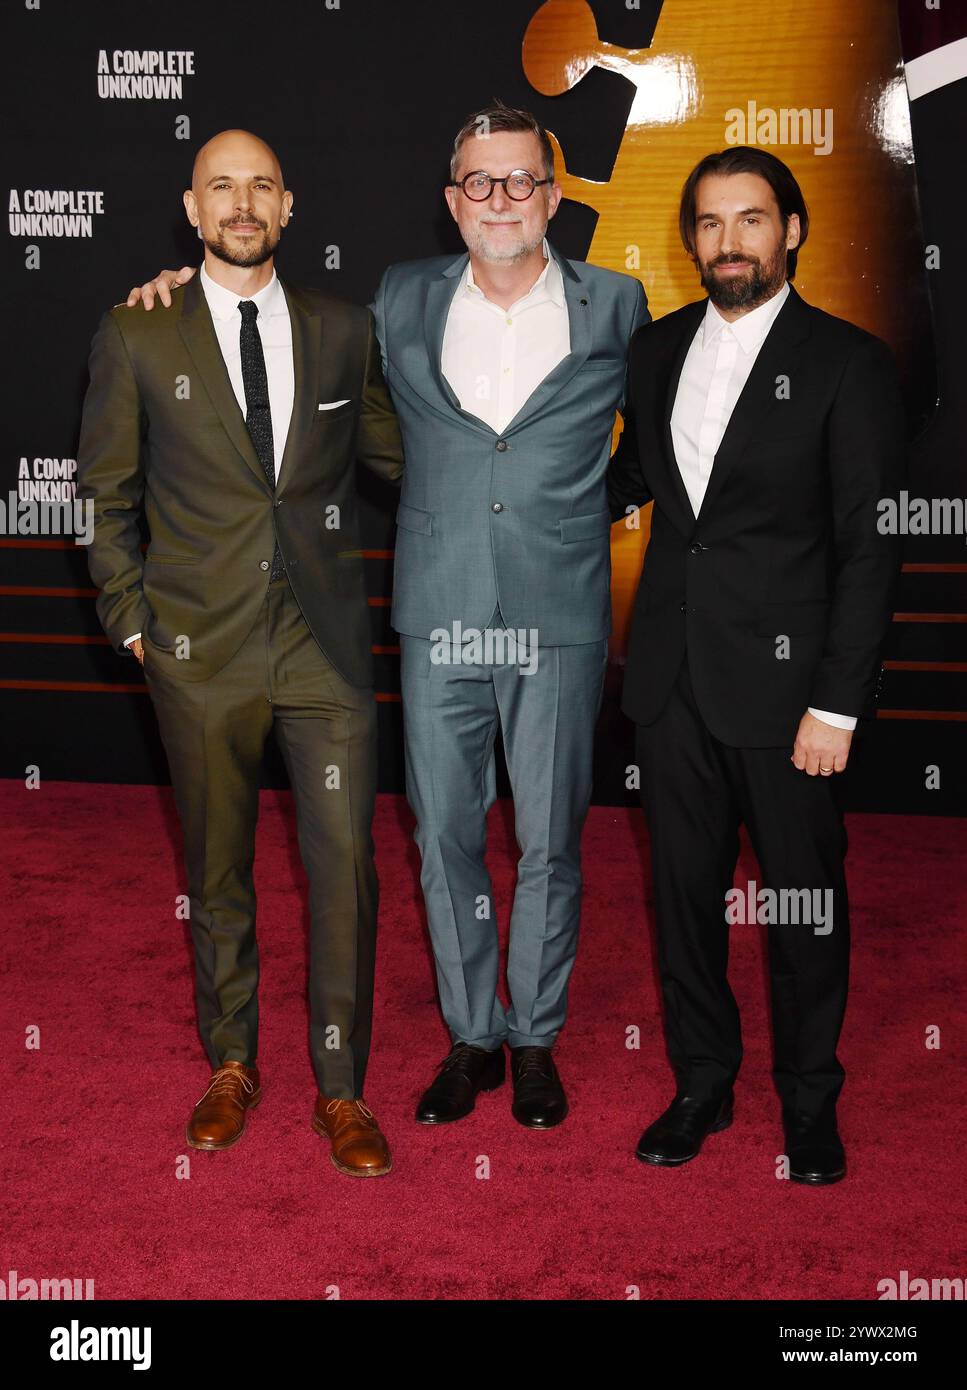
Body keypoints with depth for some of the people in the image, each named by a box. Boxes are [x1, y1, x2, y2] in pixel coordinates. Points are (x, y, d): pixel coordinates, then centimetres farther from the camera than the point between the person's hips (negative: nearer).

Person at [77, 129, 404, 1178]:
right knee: (217, 870, 11)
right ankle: (230, 1067, 30)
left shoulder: (343, 331, 6)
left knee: (344, 867, 0)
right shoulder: (136, 336, 2)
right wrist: (130, 618, 2)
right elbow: (106, 493, 7)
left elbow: (395, 455, 16)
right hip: (201, 653, -1)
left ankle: (340, 1091, 16)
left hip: (326, 644, 1)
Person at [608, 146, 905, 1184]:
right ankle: (701, 1082, 30)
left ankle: (809, 1100, 26)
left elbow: (870, 545, -8)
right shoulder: (657, 349, 10)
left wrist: (838, 702, -13)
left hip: (782, 674, -4)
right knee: (684, 886, 13)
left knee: (804, 896, 7)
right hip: (671, 672, 5)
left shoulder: (848, 362, -6)